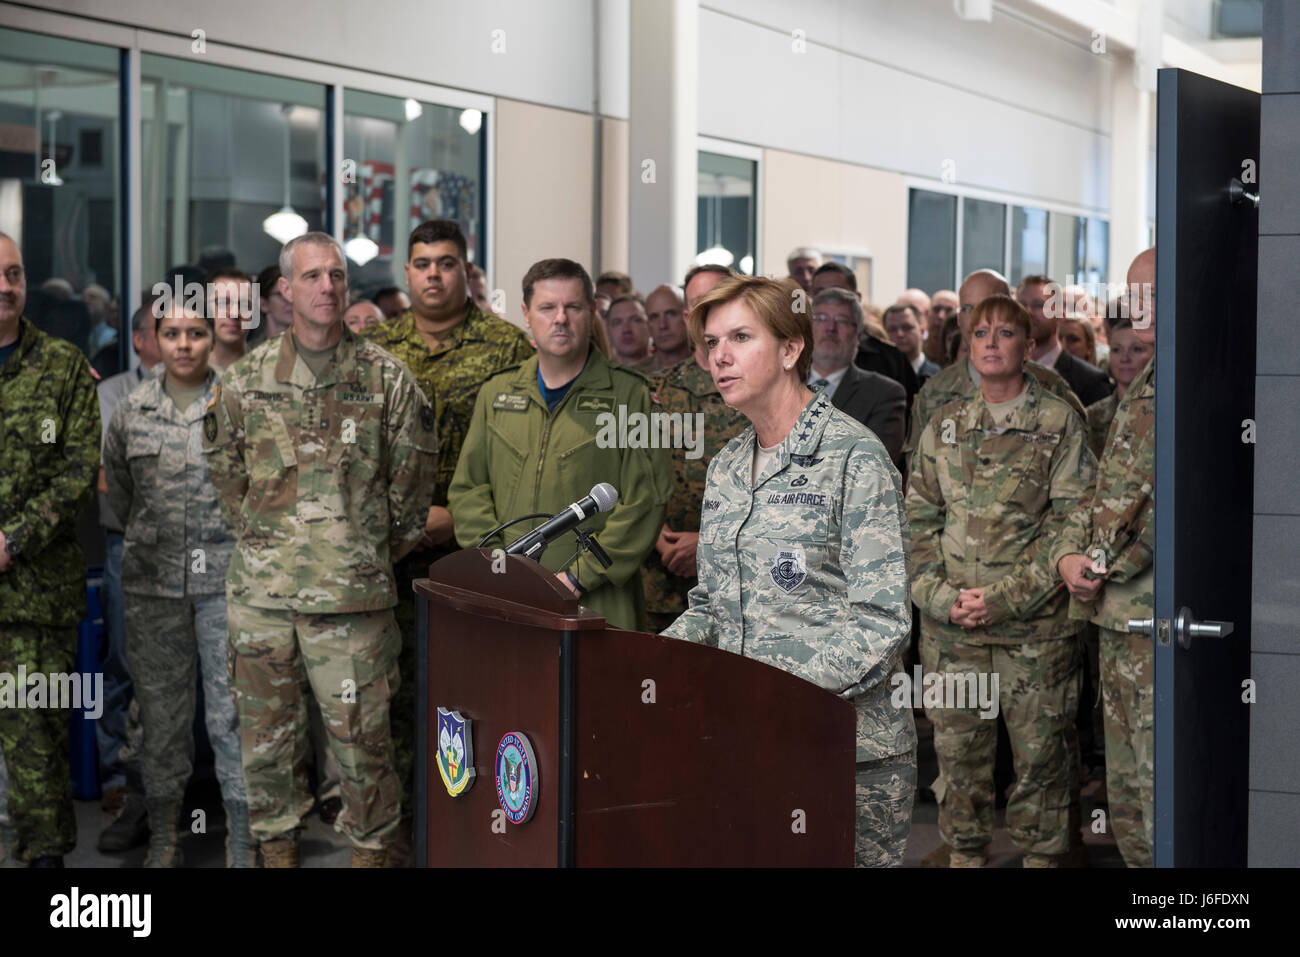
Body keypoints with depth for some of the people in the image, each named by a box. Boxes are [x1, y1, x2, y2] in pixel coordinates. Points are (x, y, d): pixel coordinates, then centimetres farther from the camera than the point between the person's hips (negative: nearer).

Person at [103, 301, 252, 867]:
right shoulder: (131, 413, 7)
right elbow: (117, 492, 18)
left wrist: (233, 544, 5)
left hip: (228, 579, -3)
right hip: (153, 585, 3)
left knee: (233, 710, -2)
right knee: (160, 711, 8)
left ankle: (242, 839, 7)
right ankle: (164, 836, 19)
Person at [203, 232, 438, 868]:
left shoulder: (386, 377, 2)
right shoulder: (246, 379, 6)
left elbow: (413, 473, 8)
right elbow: (224, 470, 14)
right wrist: (260, 537, 12)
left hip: (353, 586, -2)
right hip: (261, 584, 2)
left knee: (360, 727, 0)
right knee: (265, 724, 9)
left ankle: (370, 845, 15)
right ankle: (277, 844, 23)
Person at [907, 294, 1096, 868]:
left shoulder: (1060, 423, -2)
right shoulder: (942, 425, 9)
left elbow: (1075, 523, -8)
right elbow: (918, 519, 9)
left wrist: (1005, 599, -14)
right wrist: (941, 596, -6)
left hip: (1036, 625, -3)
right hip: (950, 622, 3)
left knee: (1041, 749, 4)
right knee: (957, 746, 8)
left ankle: (1041, 853, 20)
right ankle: (965, 852, 23)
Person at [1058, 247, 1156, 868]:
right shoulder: (1141, 383, 18)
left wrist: (1104, 564, -15)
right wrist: (1071, 559, 5)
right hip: (1117, 615, 9)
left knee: (1163, 791, -7)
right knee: (1127, 794, 15)